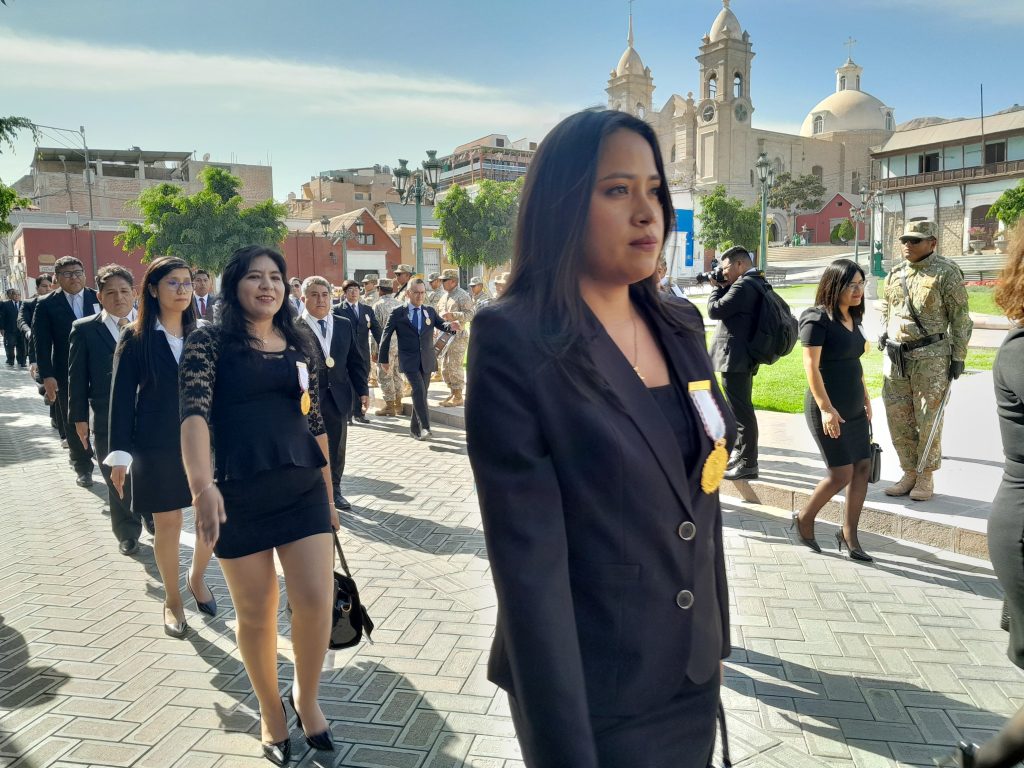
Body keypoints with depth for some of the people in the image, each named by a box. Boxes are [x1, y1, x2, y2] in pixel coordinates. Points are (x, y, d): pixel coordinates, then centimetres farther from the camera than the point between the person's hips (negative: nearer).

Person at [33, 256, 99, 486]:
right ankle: (83, 468, 21)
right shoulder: (47, 304, 0)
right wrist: (46, 376, -11)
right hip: (67, 374, 0)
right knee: (73, 423, 8)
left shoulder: (99, 298, 2)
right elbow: (41, 343, -3)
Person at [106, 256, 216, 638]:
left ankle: (197, 578, 31)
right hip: (157, 446, -2)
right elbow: (122, 397, -4)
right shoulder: (135, 338, -4)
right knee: (167, 525, 6)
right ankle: (172, 600, 25)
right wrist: (120, 454, -8)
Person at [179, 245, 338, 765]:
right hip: (239, 495, -3)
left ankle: (306, 696, 26)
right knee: (256, 611, 9)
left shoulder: (301, 345, 9)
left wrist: (329, 495, 15)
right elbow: (194, 412, -19)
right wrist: (202, 487, -34)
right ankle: (271, 711, 34)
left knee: (315, 600, -3)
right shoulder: (209, 343, -4)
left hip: (303, 490, 3)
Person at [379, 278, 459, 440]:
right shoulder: (398, 312, 0)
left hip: (426, 360, 4)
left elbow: (442, 324, -2)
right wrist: (384, 359, 4)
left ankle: (415, 428, 25)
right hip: (409, 360, -4)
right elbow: (386, 336, 4)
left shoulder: (430, 311, 10)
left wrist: (451, 326, -26)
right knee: (419, 390, -20)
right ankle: (425, 427, -22)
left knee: (421, 393, 11)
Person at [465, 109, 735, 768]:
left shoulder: (680, 326, 1)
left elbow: (701, 498, 9)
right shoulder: (515, 340, -19)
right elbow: (529, 560, -21)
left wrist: (715, 638, 13)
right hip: (595, 695, -6)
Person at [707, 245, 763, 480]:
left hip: (735, 357, -11)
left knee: (741, 410, -6)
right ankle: (740, 454, 33)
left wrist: (716, 288, -3)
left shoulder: (743, 286, -18)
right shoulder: (756, 283, 15)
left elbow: (715, 310, -18)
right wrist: (722, 287, 6)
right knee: (742, 407, 20)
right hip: (745, 356, 11)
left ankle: (748, 464, -1)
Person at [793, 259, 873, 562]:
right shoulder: (817, 319, -13)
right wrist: (826, 408, -22)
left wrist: (865, 398, 20)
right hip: (829, 409, -8)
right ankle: (804, 519, 17)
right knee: (842, 473, -5)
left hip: (854, 408, 8)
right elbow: (811, 366, -18)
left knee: (863, 467, 5)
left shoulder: (853, 319, 12)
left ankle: (848, 535, 15)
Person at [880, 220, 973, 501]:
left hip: (930, 357, -6)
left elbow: (960, 317, -6)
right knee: (898, 419, 9)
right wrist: (884, 332, 10)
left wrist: (958, 355, -9)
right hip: (894, 356, 6)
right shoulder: (895, 273, 11)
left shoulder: (946, 273, -6)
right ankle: (910, 472, 22)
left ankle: (926, 477, 12)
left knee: (928, 419, 0)